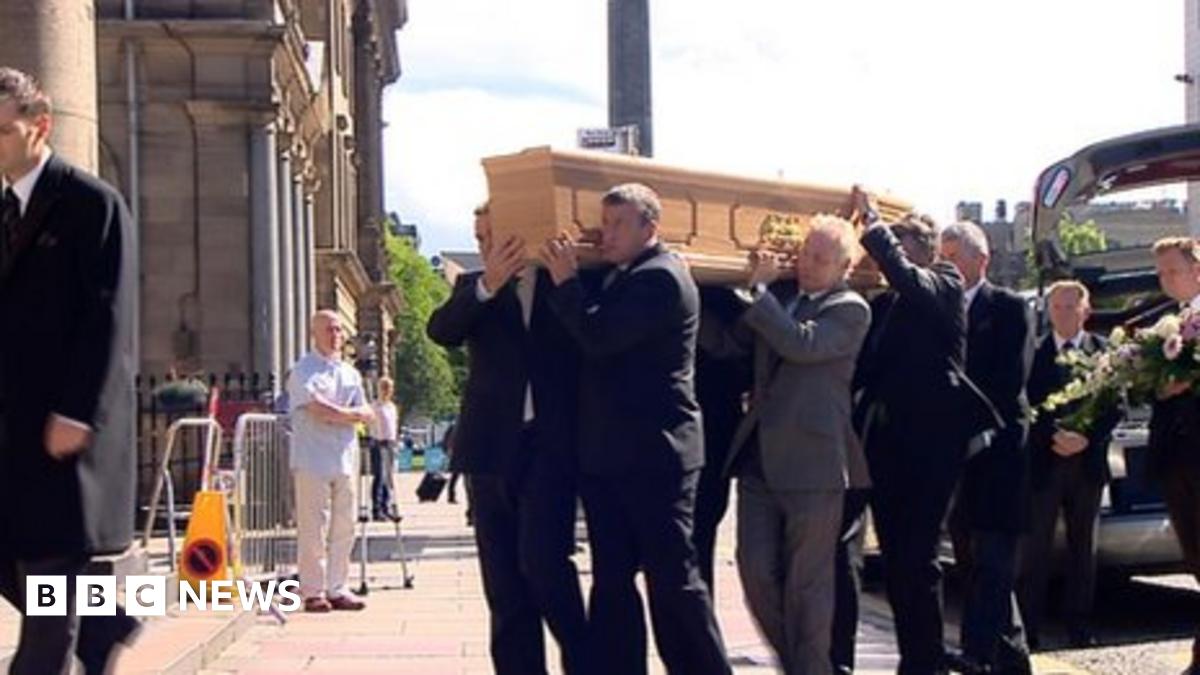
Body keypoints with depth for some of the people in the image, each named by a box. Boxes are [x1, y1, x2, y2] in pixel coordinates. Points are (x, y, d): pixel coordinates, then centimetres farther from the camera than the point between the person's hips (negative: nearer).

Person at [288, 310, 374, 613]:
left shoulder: (350, 373, 19)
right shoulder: (304, 370, -1)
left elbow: (367, 414, 12)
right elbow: (316, 409, -14)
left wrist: (336, 413, -6)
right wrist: (349, 413, -2)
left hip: (345, 460, 6)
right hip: (313, 460, -6)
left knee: (344, 527, 6)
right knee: (313, 528, -6)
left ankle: (337, 589, 13)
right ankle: (313, 591, -1)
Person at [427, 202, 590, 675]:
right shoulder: (475, 287, 11)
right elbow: (441, 331, -9)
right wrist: (488, 285, -24)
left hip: (551, 445, -3)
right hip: (492, 445, 3)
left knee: (541, 558, -15)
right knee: (503, 579, 3)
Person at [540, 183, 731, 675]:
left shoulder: (660, 278, -11)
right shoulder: (622, 278, 19)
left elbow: (600, 335, -20)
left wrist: (566, 281, -10)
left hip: (654, 454, -9)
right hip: (607, 454, 9)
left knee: (673, 578, -4)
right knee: (611, 580, 8)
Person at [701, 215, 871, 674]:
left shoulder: (851, 310, -5)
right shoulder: (778, 302, 14)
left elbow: (802, 343, -21)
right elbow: (726, 341, 12)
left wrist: (757, 288, -16)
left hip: (811, 464, -6)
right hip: (759, 459, 6)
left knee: (807, 582, 2)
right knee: (755, 571, 7)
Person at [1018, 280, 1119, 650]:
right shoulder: (1033, 353, 3)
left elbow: (1115, 406, 2)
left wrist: (1086, 438, -10)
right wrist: (1055, 436, -13)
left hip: (1086, 462, 2)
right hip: (1042, 462, -1)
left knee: (1083, 549, 7)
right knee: (1035, 549, -3)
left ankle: (1079, 627, 12)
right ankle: (1028, 628, -1)